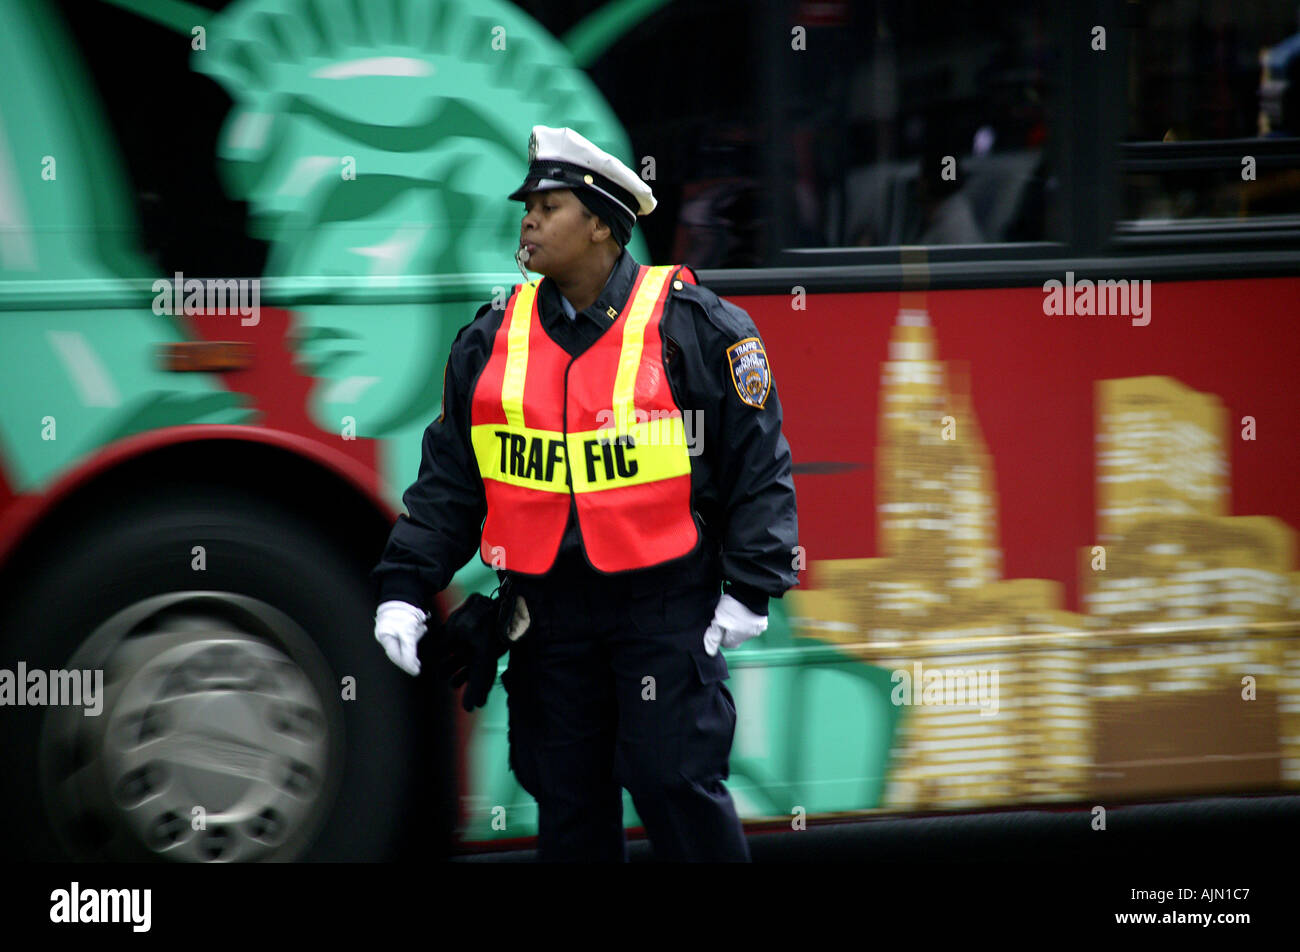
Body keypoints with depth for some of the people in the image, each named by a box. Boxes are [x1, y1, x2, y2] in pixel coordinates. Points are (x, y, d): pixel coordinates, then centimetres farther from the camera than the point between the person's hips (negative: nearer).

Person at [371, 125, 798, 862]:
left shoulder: (696, 326, -4)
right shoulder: (494, 339, 8)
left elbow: (757, 461, -2)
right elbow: (450, 477, 12)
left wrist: (749, 590, -6)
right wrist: (405, 588, 4)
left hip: (665, 604, -4)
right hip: (547, 605, 4)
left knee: (673, 779, -9)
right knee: (566, 794, 8)